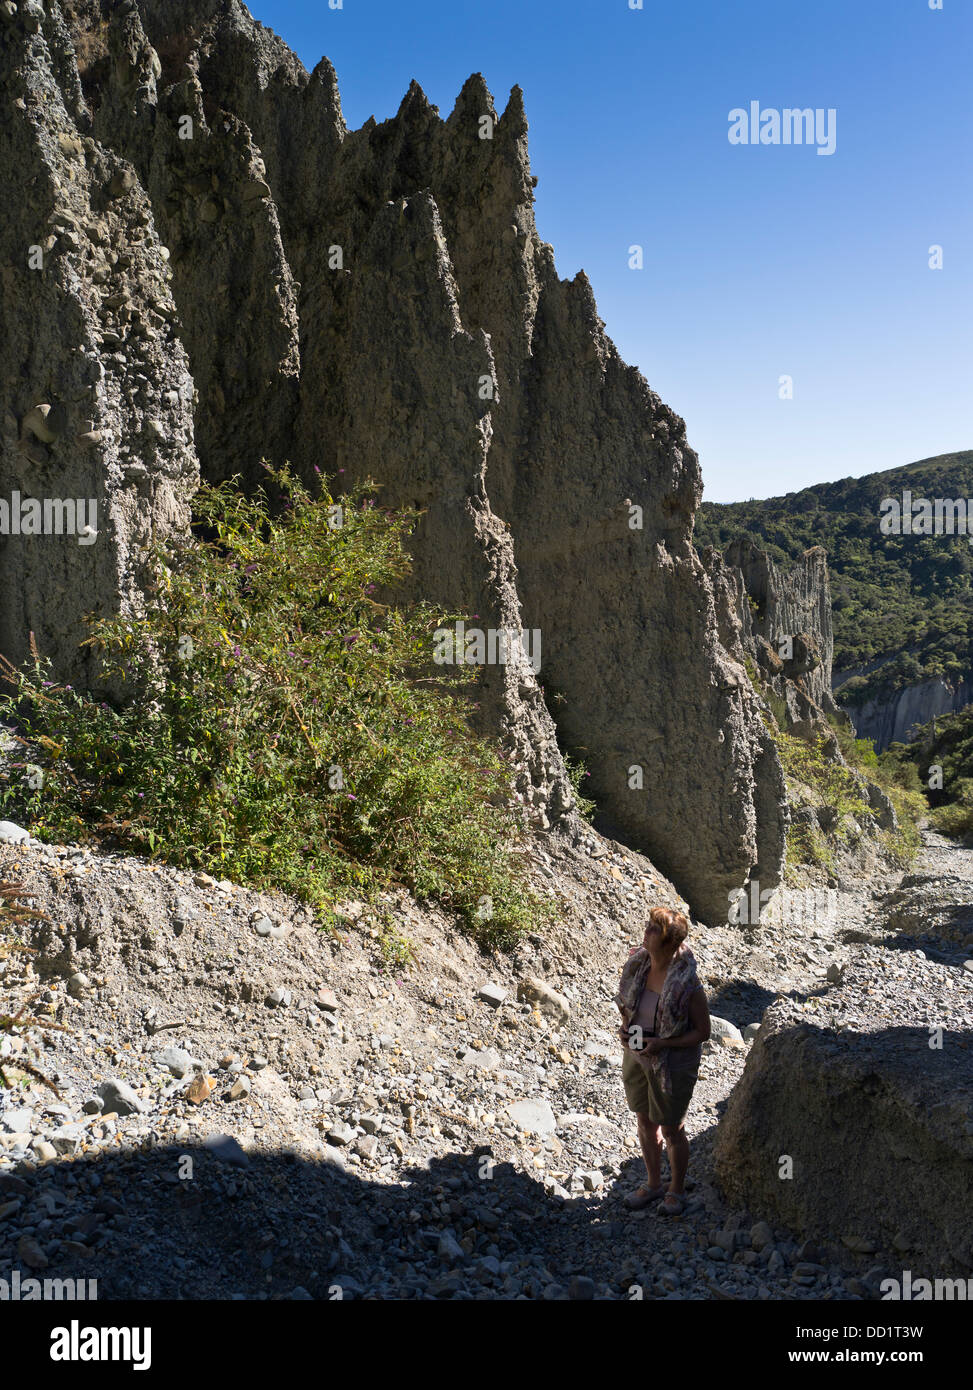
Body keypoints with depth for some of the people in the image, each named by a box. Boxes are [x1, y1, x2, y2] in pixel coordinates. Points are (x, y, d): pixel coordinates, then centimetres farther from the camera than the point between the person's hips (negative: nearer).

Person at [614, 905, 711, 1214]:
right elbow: (627, 1003, 10)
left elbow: (702, 1032, -17)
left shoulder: (687, 983, -27)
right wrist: (625, 1027, -8)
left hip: (673, 1063, -6)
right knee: (645, 1123, 21)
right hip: (636, 1056, 6)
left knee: (671, 1130, 13)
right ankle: (653, 1183, 43)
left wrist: (662, 1043, -25)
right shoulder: (637, 964, -9)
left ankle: (676, 1191, 37)